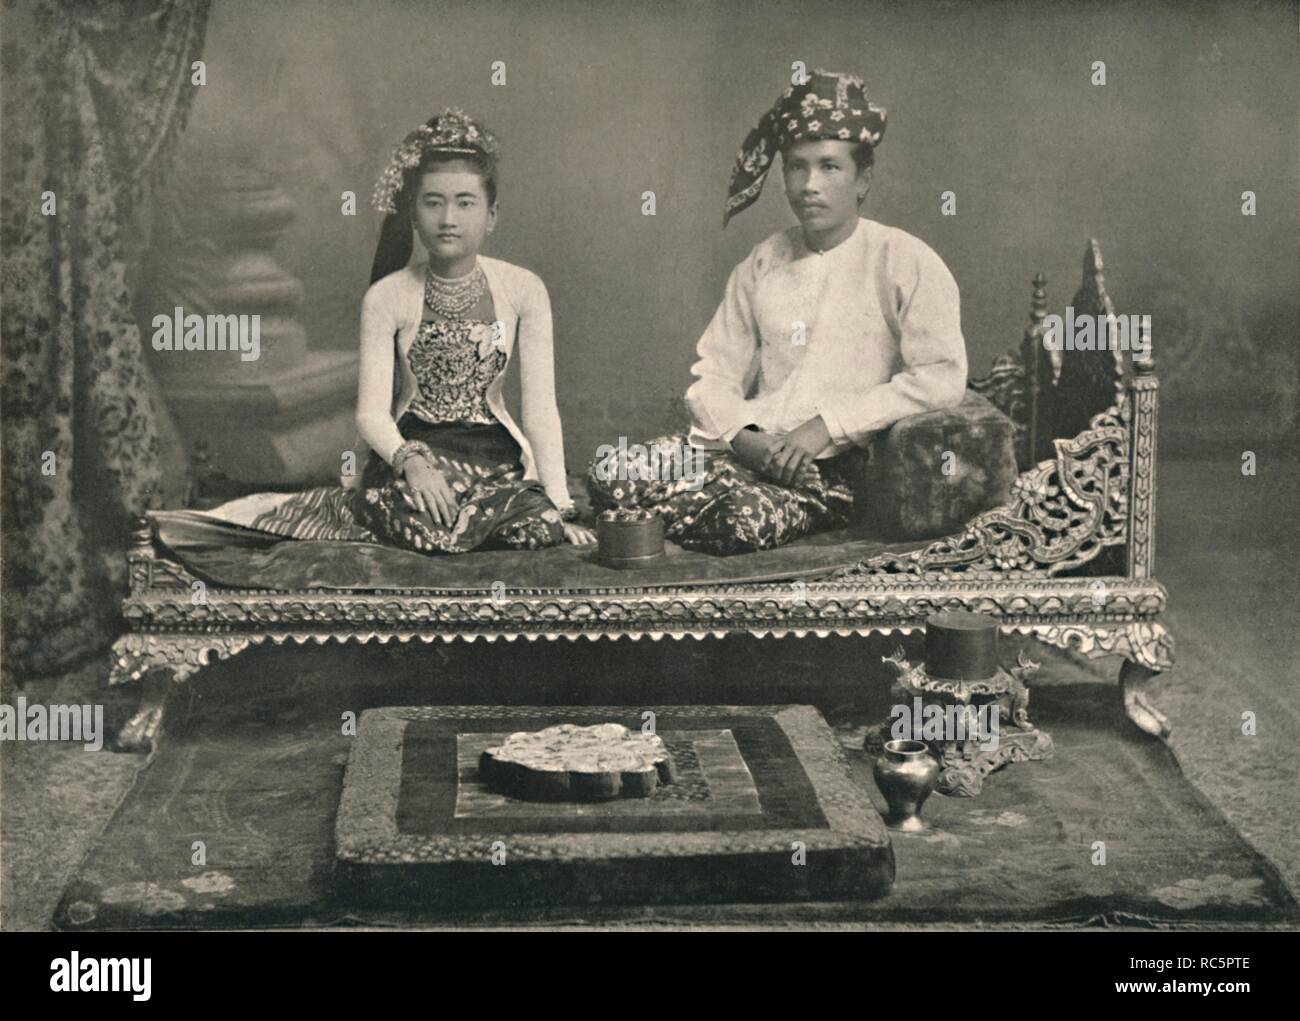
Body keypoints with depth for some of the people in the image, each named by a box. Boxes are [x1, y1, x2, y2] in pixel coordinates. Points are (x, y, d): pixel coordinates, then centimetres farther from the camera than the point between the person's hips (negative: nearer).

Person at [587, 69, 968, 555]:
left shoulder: (906, 261, -1)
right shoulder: (763, 263, 14)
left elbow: (942, 378, -13)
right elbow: (711, 379, 12)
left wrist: (827, 424, -16)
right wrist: (744, 436, -11)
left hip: (835, 466, -4)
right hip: (747, 448, 4)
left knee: (749, 516, -36)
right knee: (610, 473, -20)